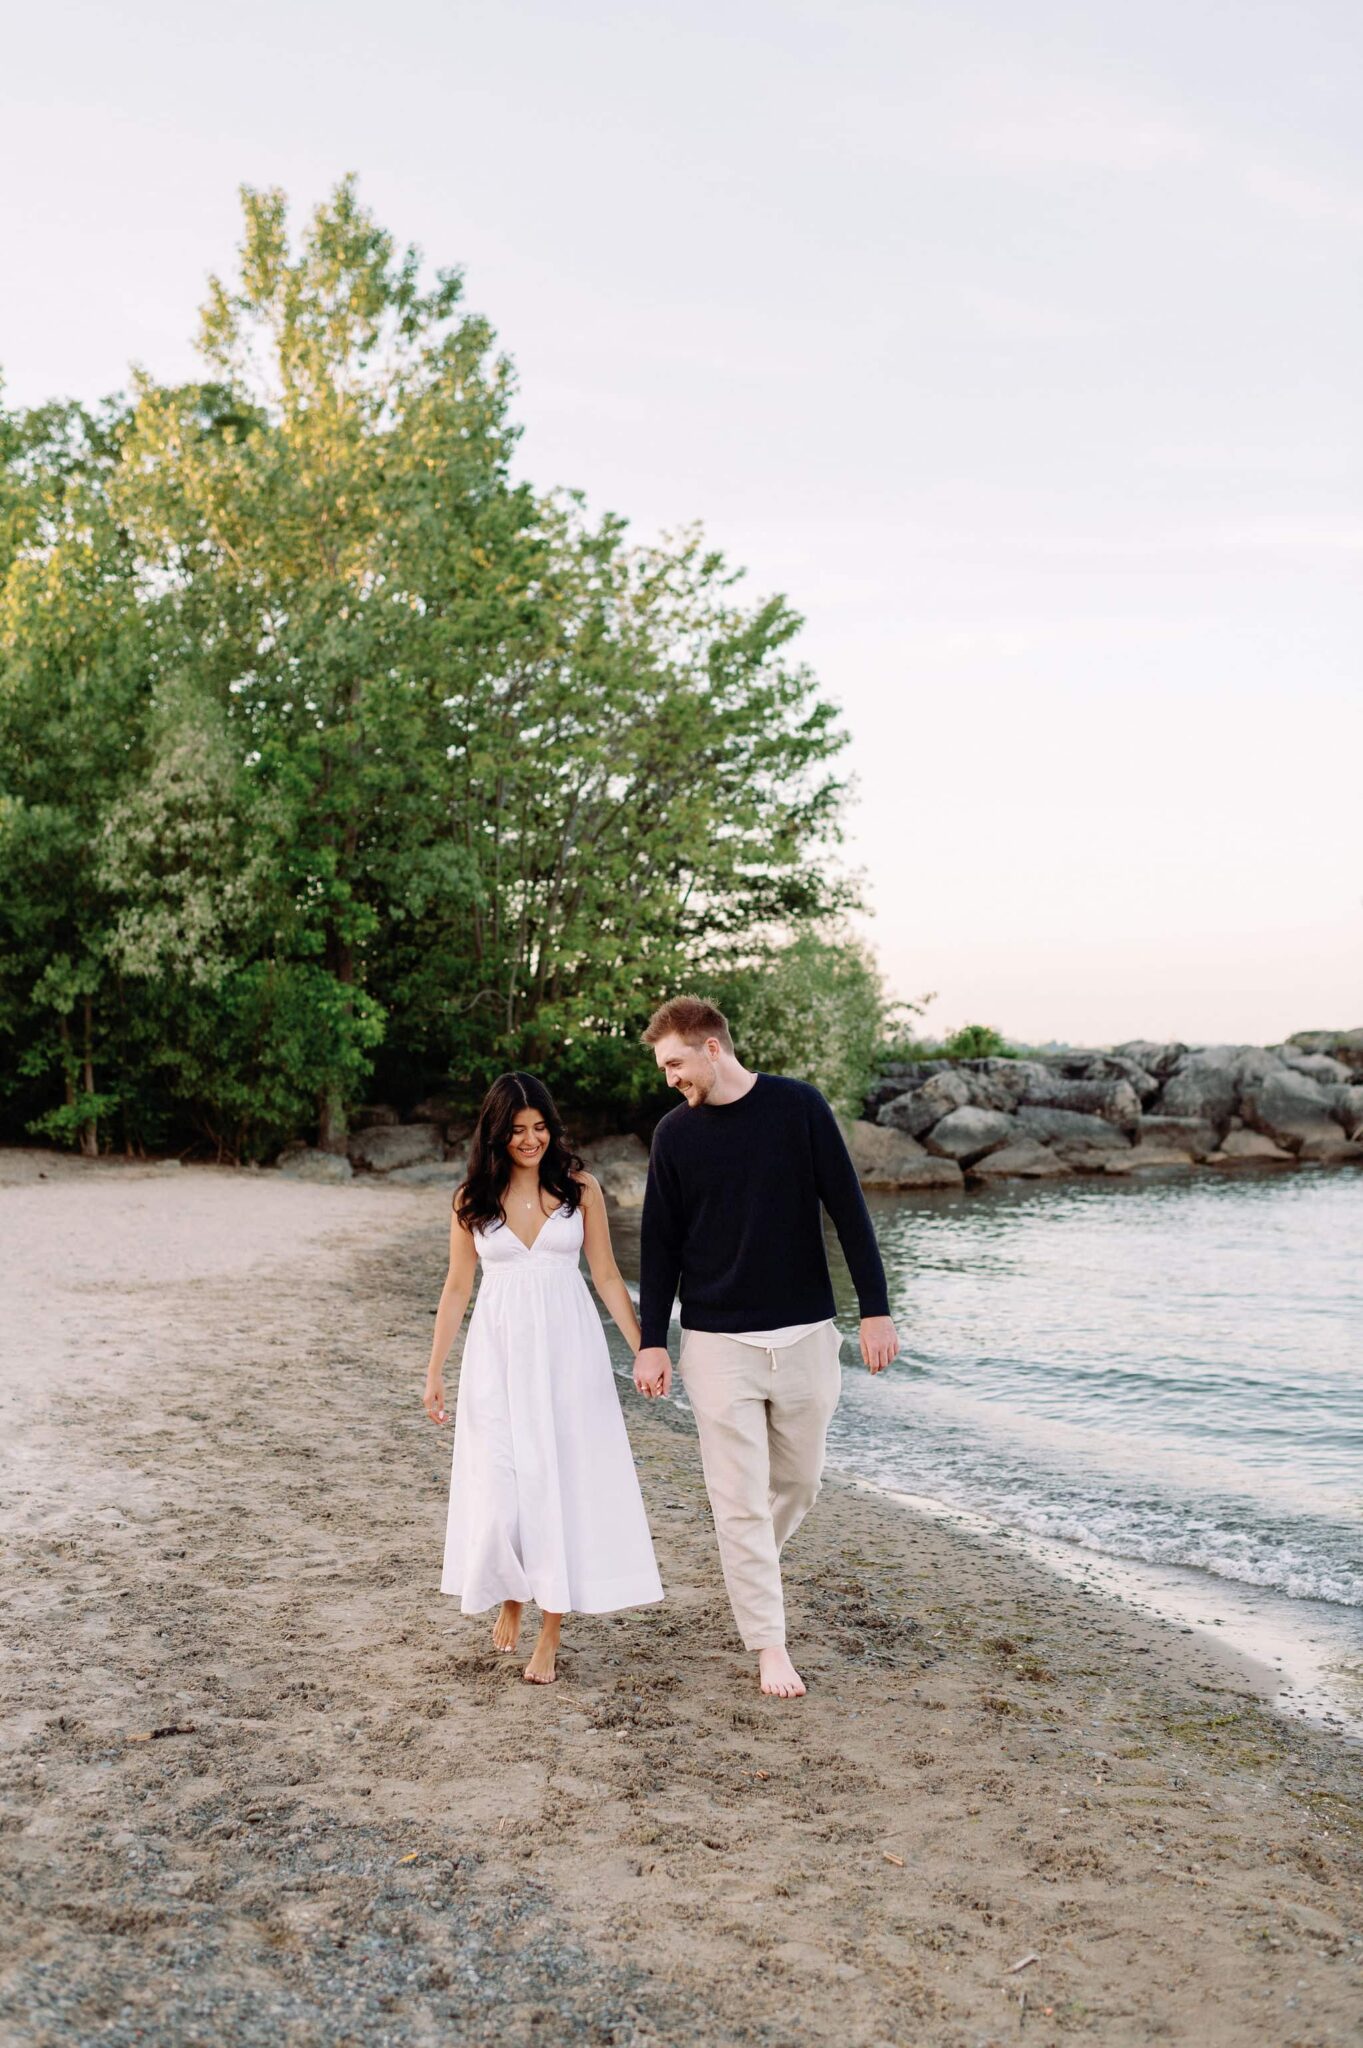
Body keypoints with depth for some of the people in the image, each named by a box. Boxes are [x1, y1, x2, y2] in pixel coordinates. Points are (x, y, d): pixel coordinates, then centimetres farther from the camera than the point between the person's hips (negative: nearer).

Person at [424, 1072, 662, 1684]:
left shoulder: (580, 1189, 1)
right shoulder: (472, 1199, 3)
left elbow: (606, 1276, 4)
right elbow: (457, 1287, 9)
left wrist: (643, 1348, -2)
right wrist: (434, 1373, 7)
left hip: (567, 1350, -1)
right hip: (498, 1352, 1)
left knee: (562, 1481, -1)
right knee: (499, 1485, 0)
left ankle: (549, 1638, 8)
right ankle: (509, 1599, 29)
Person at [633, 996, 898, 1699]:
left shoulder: (798, 1107, -5)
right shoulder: (674, 1133, 0)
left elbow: (848, 1211, -3)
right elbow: (660, 1245, 4)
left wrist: (875, 1309, -7)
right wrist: (652, 1342, 1)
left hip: (803, 1332, 0)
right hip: (717, 1342, 0)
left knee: (798, 1478, 13)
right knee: (740, 1498, -1)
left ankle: (751, 1570, 40)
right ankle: (769, 1645, 11)